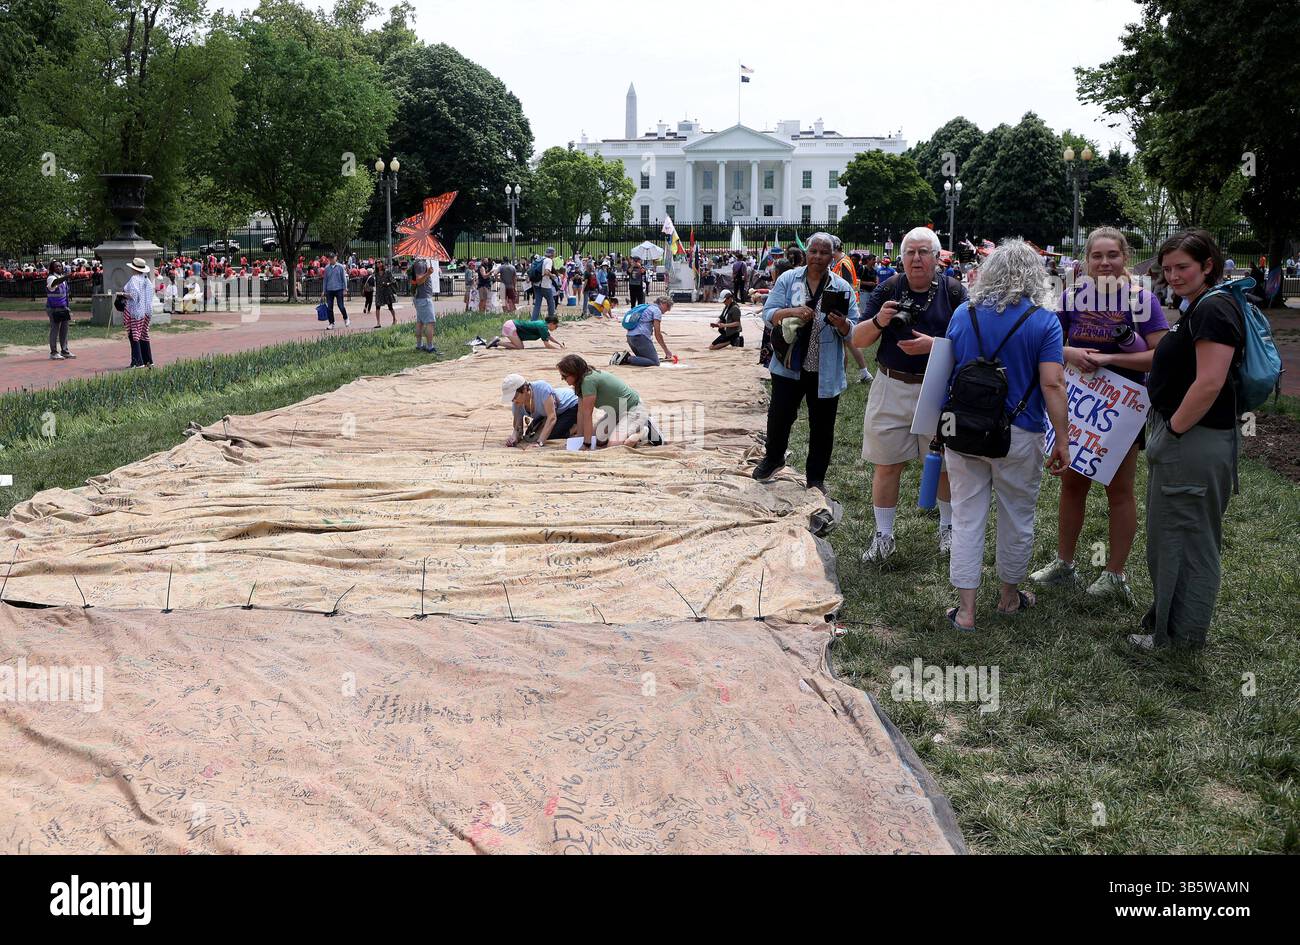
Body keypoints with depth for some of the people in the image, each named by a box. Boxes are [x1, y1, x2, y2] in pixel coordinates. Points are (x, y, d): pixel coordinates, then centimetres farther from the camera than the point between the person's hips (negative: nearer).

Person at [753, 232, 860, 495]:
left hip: (825, 372, 0)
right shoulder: (788, 279, 1)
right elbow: (768, 314, -4)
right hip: (789, 365, 0)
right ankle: (773, 458, 32)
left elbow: (853, 331, -1)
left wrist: (841, 324, -24)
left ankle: (816, 478, 24)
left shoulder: (842, 288, 1)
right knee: (779, 415, 3)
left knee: (822, 426, 8)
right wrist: (792, 312, -23)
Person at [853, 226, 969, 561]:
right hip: (892, 388, 1)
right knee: (887, 465, 5)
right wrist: (878, 322, -18)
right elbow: (858, 340, 2)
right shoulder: (888, 289, 3)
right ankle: (883, 535, 17)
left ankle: (948, 527, 30)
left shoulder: (953, 291, -1)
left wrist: (934, 344, -21)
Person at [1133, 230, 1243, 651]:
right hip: (1179, 439, 10)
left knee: (1187, 537, 1)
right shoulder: (1197, 308, 14)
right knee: (1170, 533, 18)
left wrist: (1173, 430, -18)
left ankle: (1181, 635, 13)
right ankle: (1166, 621, 31)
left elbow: (1209, 384, -26)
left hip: (1195, 442, -10)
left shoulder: (1213, 309, -18)